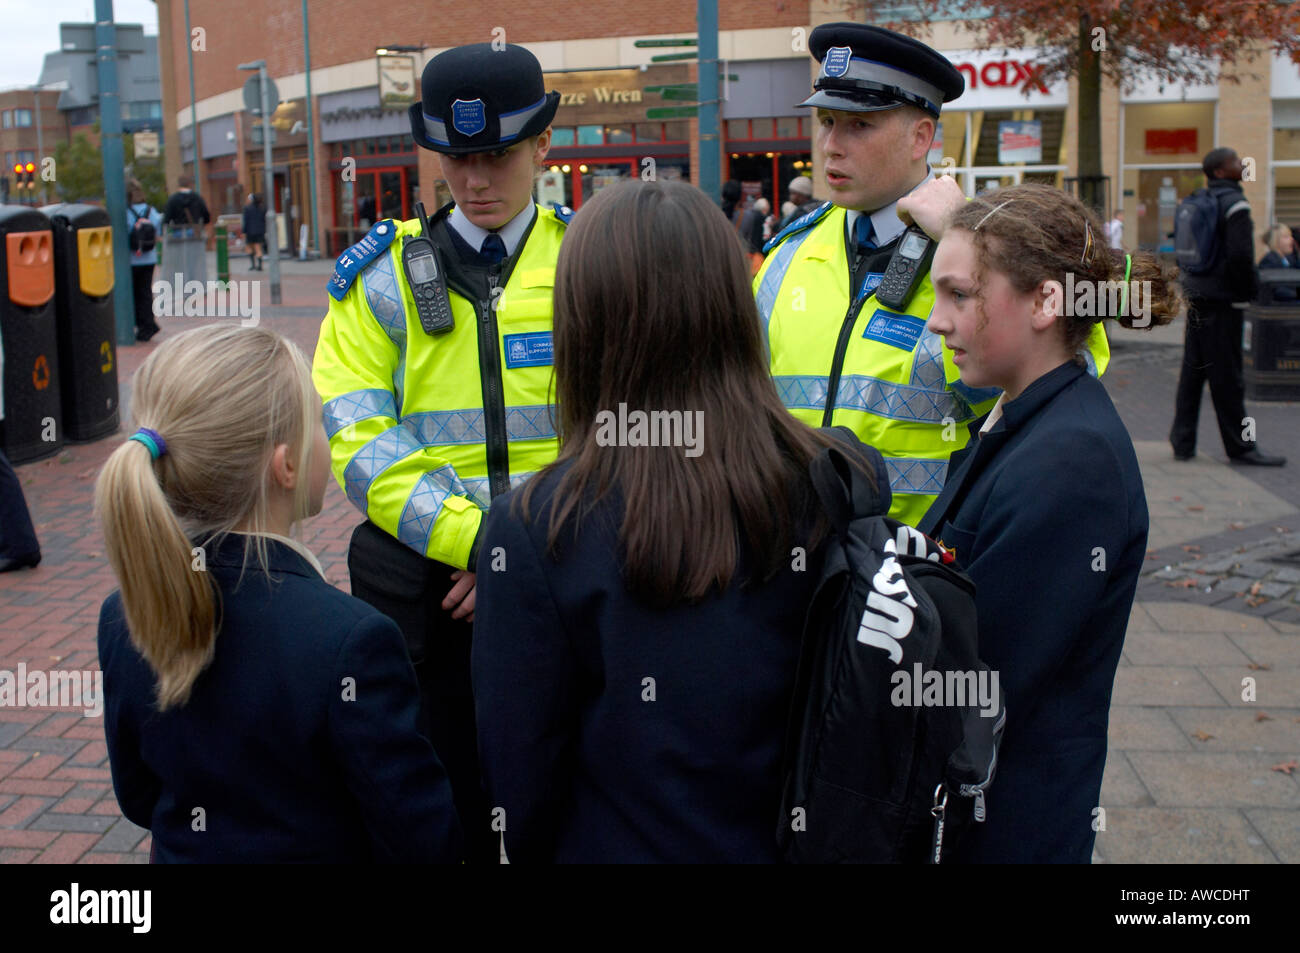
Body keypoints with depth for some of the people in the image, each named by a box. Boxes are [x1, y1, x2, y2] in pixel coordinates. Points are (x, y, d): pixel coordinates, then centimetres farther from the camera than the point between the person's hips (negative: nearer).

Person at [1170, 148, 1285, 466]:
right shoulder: (1234, 203, -13)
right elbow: (1240, 255, -21)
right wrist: (1249, 290, -7)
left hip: (1196, 295, 8)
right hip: (1222, 299, -8)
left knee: (1192, 370, 10)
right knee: (1226, 376, -2)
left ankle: (1183, 442, 12)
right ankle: (1241, 447, 6)